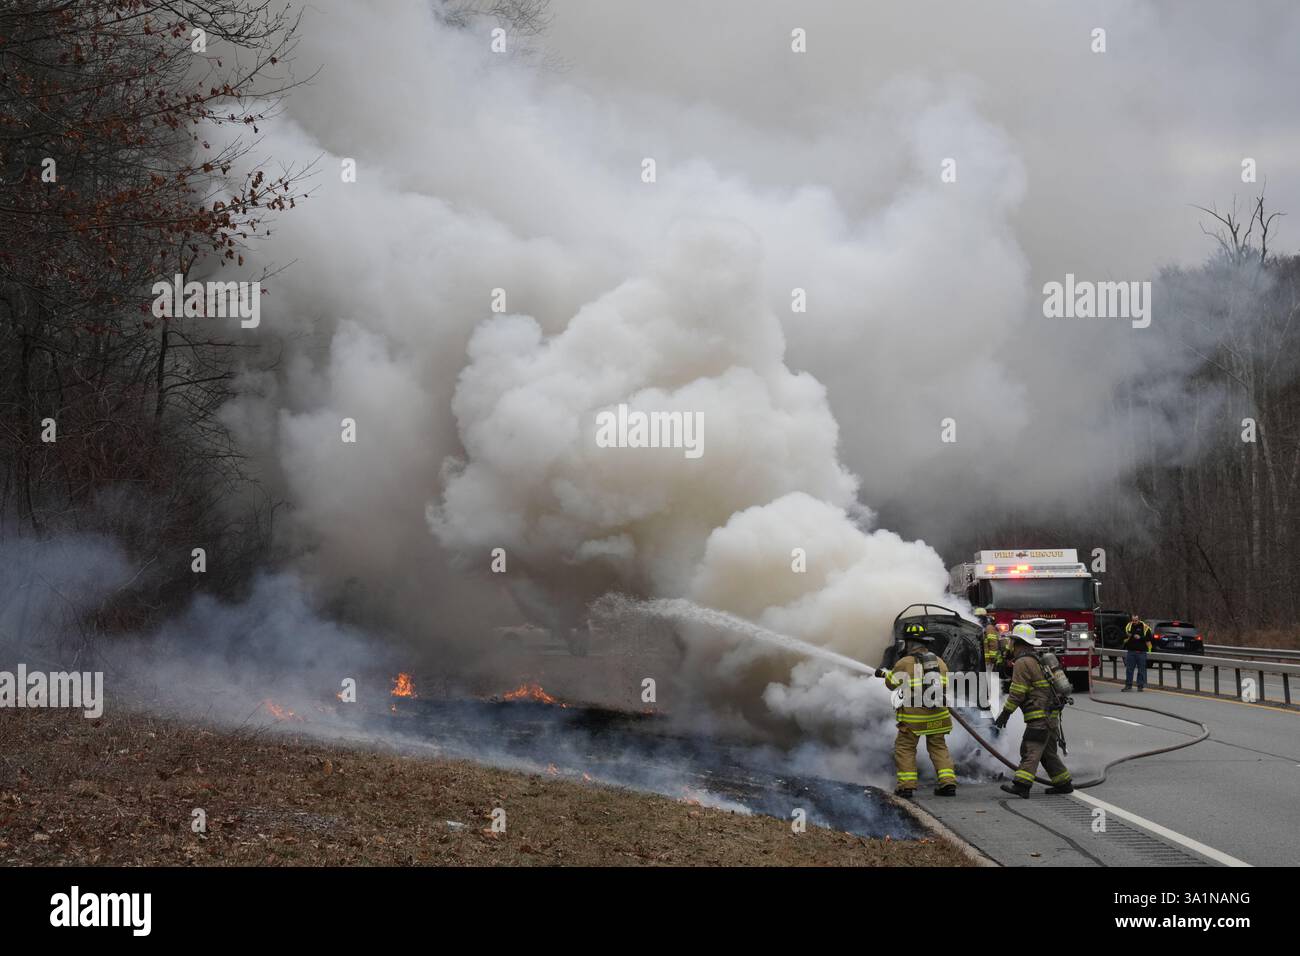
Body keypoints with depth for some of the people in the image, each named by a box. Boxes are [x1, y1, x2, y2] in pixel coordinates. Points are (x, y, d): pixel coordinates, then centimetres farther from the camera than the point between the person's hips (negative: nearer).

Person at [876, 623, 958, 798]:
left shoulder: (904, 663, -6)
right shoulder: (939, 661, 10)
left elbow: (892, 683, 8)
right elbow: (946, 684, 17)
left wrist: (885, 673, 28)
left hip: (913, 717, -5)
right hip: (937, 716, 5)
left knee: (905, 748, 6)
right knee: (939, 747, 14)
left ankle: (907, 785, -1)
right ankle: (948, 782, 4)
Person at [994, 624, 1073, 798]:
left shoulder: (1022, 662, -11)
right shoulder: (1036, 660, 20)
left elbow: (1017, 693, -15)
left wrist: (1005, 713, -12)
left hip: (1039, 716, -10)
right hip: (1050, 716, 10)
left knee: (1031, 750, -17)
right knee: (1047, 752, 17)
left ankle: (1021, 784, -25)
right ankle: (1064, 783, 20)